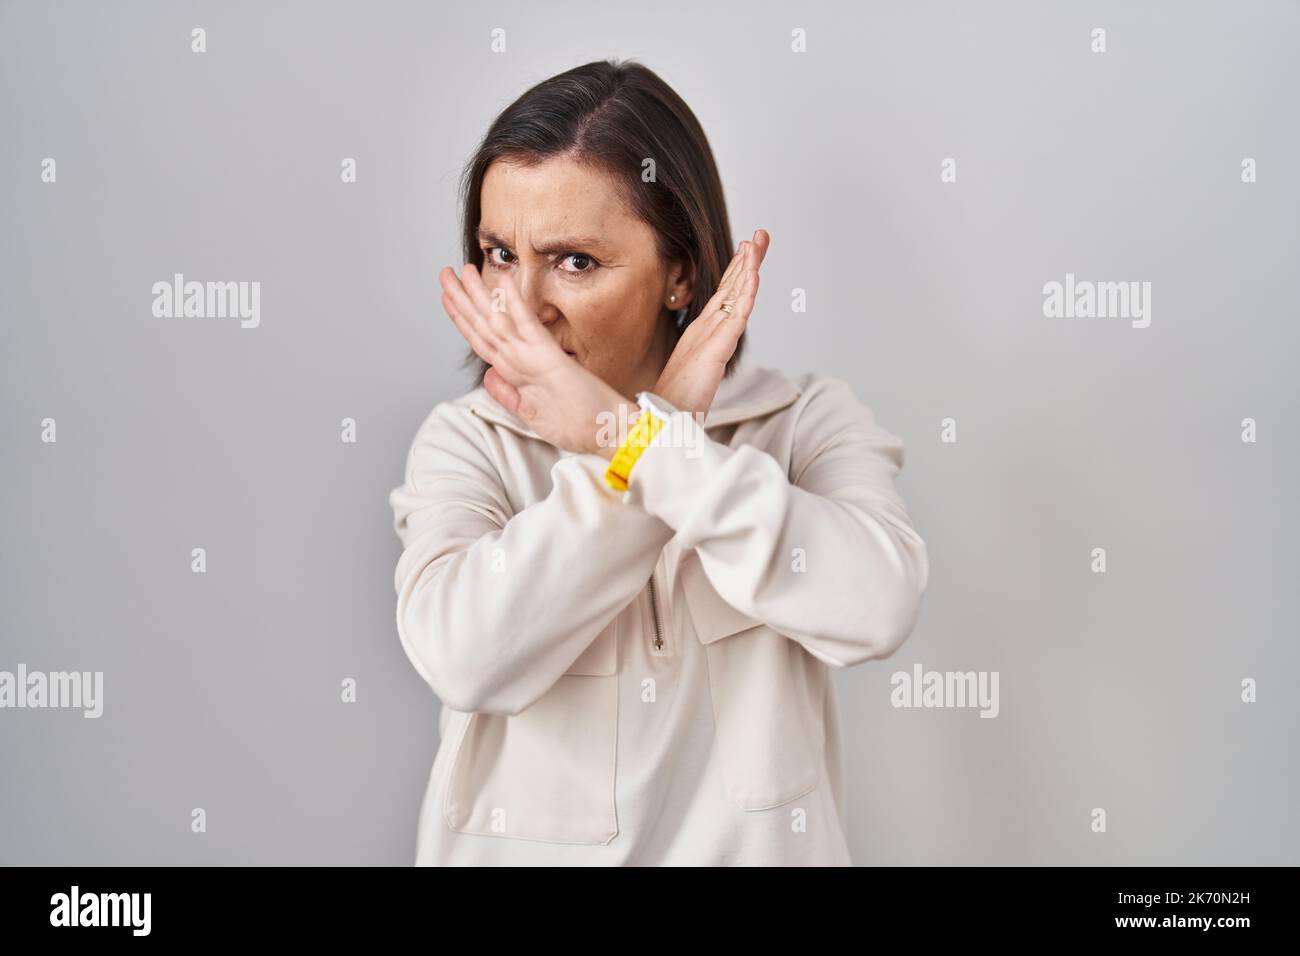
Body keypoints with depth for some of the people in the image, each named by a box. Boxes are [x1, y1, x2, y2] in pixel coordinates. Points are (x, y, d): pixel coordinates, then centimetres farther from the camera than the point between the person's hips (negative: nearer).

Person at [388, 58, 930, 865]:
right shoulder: (465, 442, -3)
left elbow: (878, 604, -21)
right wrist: (663, 423, -18)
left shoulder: (806, 422, -4)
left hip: (749, 845, 0)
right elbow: (462, 655, -20)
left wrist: (630, 432, -22)